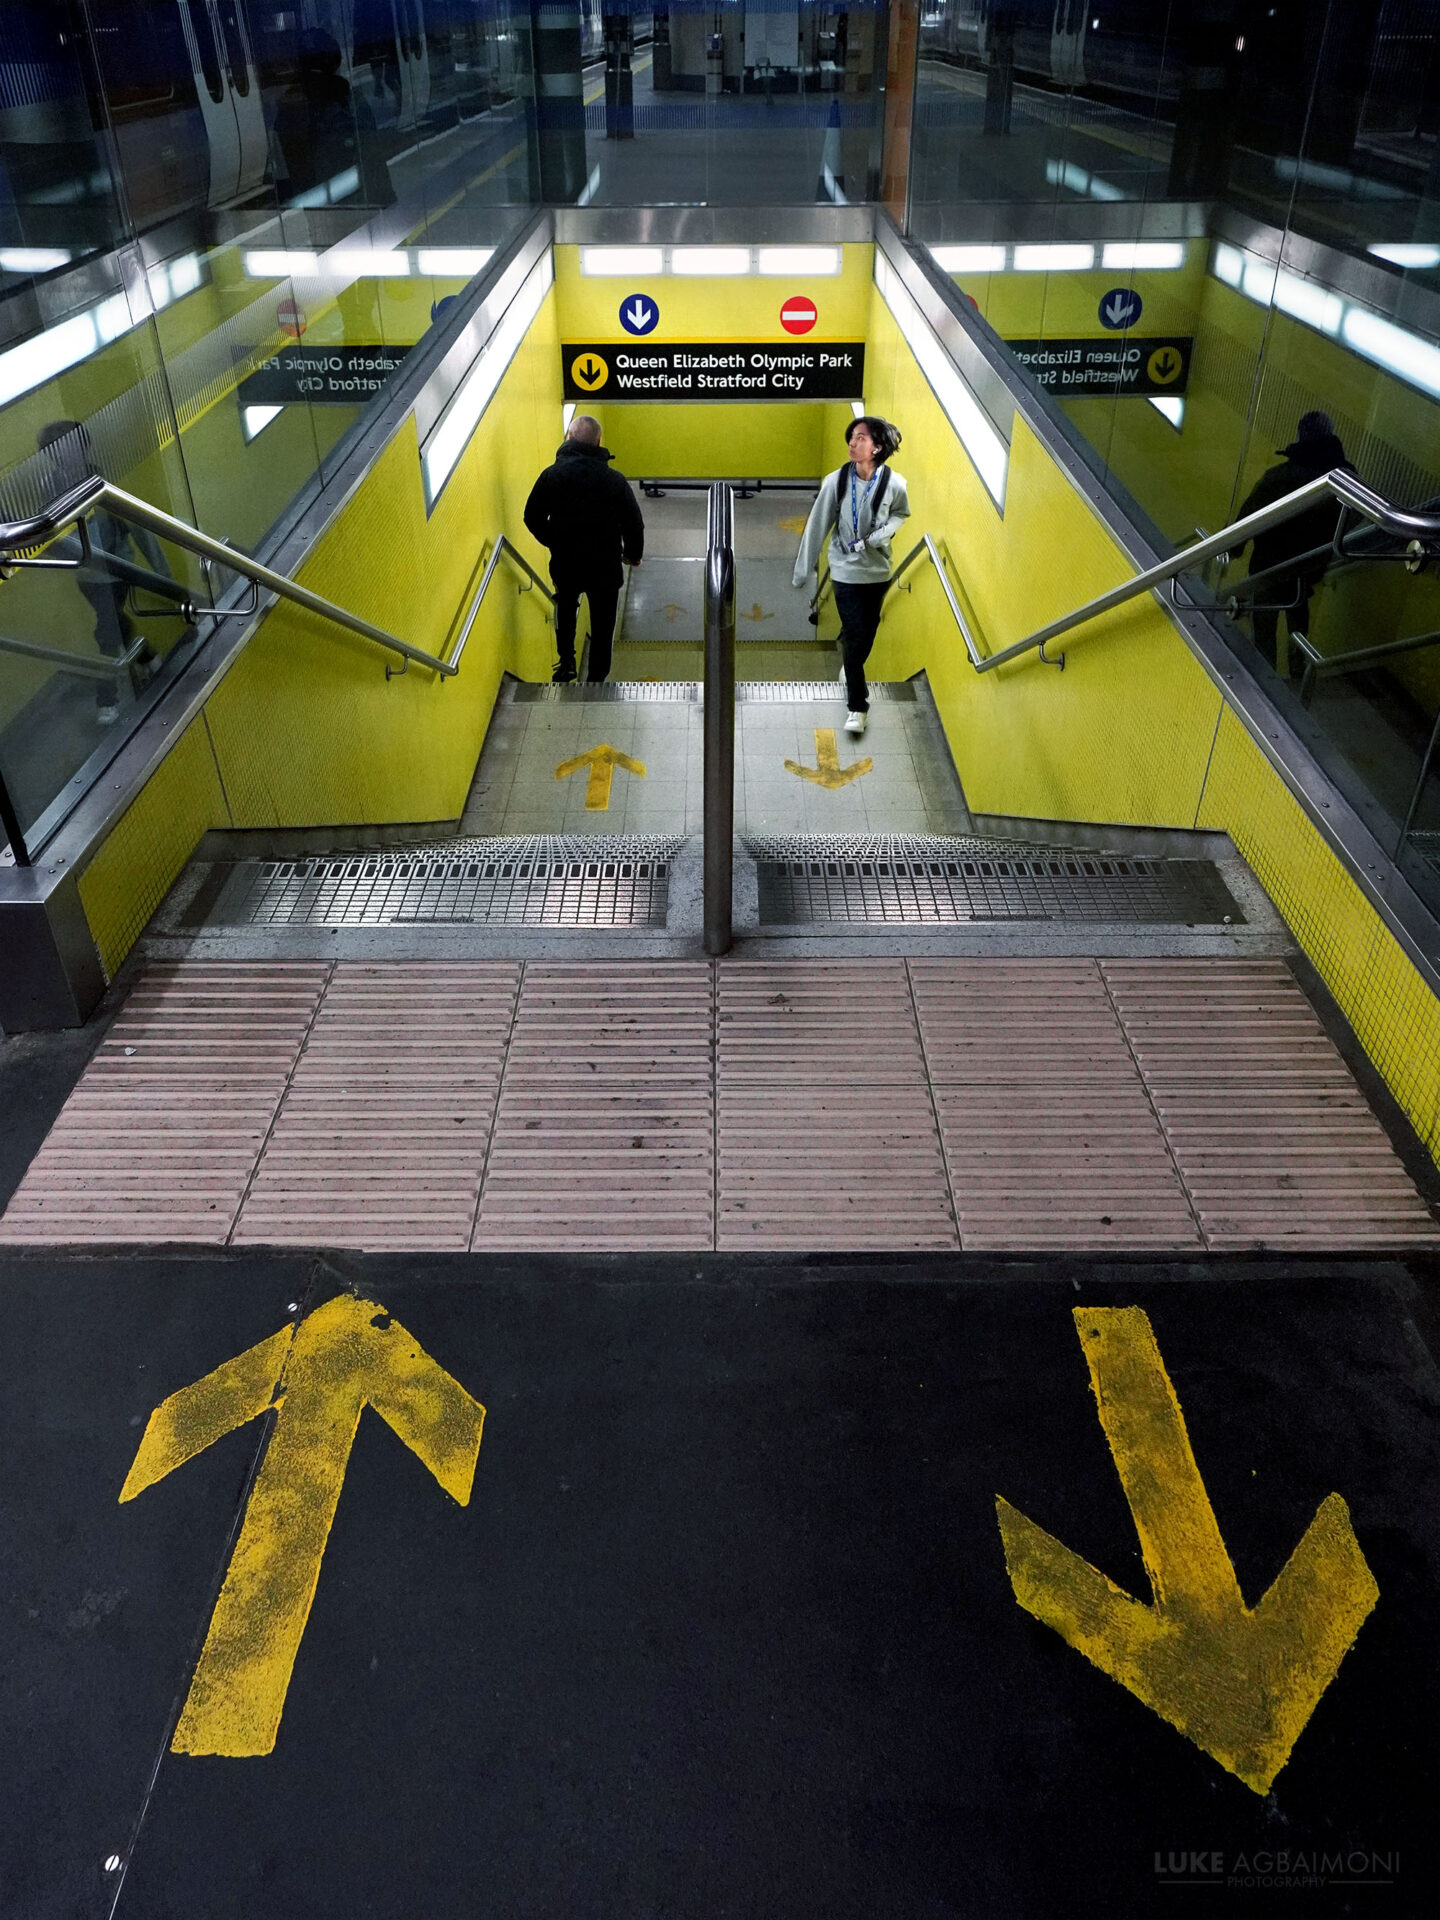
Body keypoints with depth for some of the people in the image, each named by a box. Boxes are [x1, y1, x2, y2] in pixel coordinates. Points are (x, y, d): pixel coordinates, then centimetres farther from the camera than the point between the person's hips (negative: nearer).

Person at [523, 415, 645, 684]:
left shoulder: (551, 475, -12)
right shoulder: (614, 480, -15)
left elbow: (533, 518, -3)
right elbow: (633, 524, -9)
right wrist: (634, 555, 11)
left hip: (564, 564, 1)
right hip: (605, 567, -1)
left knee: (566, 607, 31)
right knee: (602, 623, 16)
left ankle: (566, 663, 27)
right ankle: (596, 679, 25)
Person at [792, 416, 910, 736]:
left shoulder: (893, 483, -14)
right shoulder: (836, 481, -16)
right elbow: (817, 525, -8)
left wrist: (881, 534, -15)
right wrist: (803, 569, -3)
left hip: (878, 569, 2)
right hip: (846, 569, -2)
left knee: (867, 631, 16)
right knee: (856, 636, -3)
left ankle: (851, 668, 48)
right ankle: (857, 706, 9)